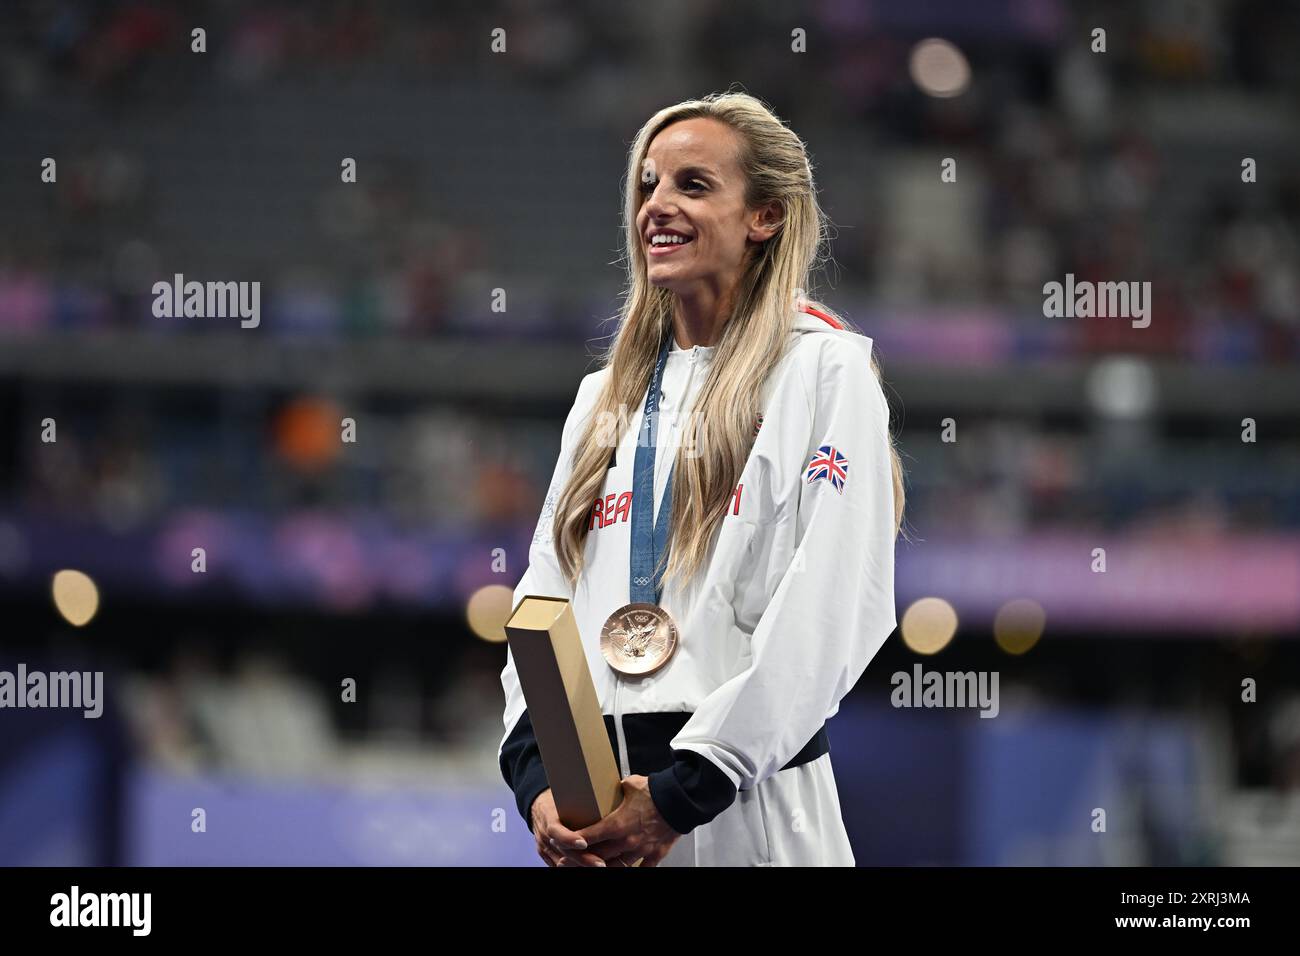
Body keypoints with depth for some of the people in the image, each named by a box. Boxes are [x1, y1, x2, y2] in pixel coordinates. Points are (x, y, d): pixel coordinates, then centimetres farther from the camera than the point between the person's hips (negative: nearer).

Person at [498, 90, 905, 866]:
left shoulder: (825, 368, -3)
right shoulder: (606, 397, 18)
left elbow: (833, 610, -13)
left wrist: (683, 791, -17)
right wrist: (538, 777, -6)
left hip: (748, 809, -5)